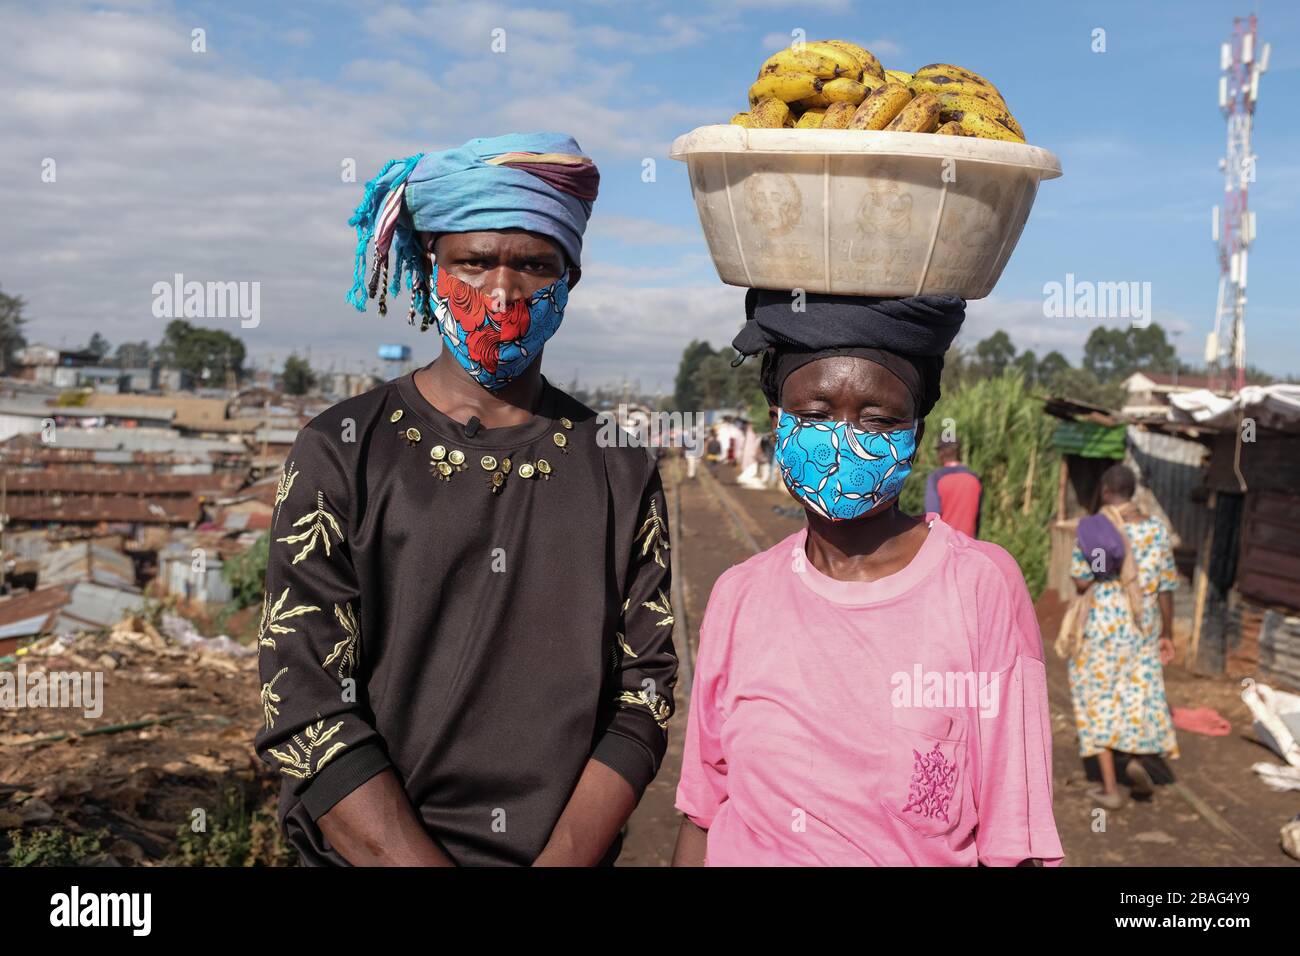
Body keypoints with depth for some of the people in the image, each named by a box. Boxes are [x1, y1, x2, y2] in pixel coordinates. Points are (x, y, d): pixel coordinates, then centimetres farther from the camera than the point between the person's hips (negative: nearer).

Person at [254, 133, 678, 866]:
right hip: (370, 857, 0)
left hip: (574, 852, 1)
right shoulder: (340, 456, -6)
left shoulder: (621, 468, 0)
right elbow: (305, 706, -11)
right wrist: (423, 860, -18)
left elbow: (644, 693, -4)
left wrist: (564, 857, -16)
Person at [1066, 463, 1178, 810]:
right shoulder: (1156, 528, -1)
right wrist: (1167, 634, 10)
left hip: (1104, 624, -2)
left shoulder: (1092, 528, -8)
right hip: (1144, 626, 2)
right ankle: (1137, 757, -2)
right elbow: (1166, 586, 2)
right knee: (1142, 691, 19)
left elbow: (1081, 582, -10)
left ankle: (1110, 788, 7)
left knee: (1100, 699, 7)